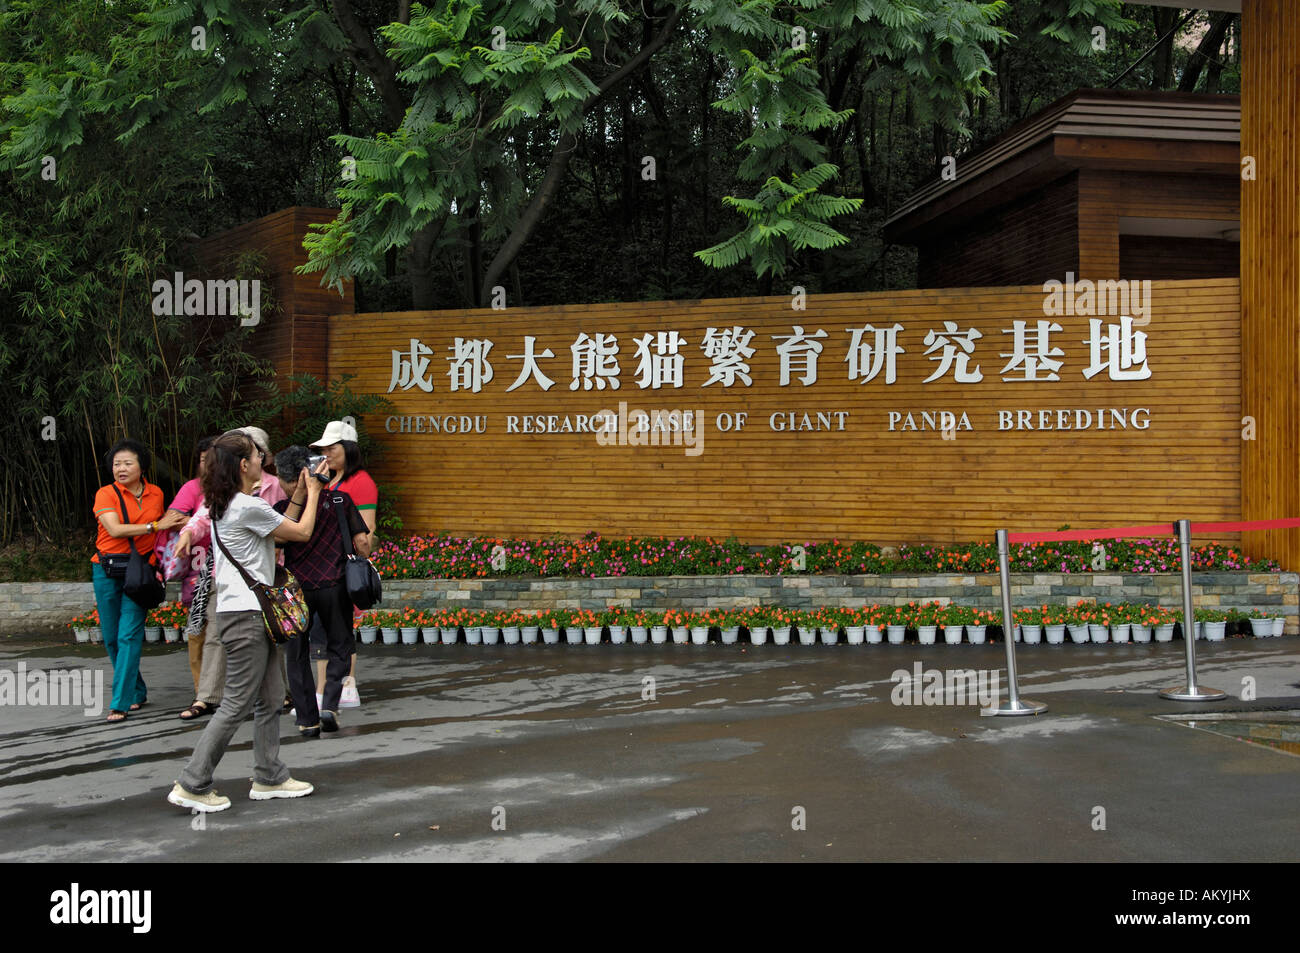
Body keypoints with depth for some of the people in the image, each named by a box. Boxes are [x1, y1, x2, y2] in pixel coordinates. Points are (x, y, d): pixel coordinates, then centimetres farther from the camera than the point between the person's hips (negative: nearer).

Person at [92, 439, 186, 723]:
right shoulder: (106, 494, -2)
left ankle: (120, 702, -7)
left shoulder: (156, 494, 7)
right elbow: (115, 529, -16)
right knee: (112, 637, 6)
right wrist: (156, 525, -17)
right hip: (107, 570, 0)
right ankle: (138, 693, 22)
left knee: (130, 635, -9)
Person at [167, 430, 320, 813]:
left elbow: (282, 528, 20)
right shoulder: (249, 507, -17)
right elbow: (303, 532, -8)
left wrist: (301, 491, 19)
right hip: (245, 614, -10)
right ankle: (192, 785, 2)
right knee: (237, 705, -4)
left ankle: (269, 777, 23)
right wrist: (313, 492, 6)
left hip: (253, 613, 10)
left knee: (270, 699, 15)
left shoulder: (227, 506, 12)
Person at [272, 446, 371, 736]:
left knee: (297, 655, 13)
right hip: (335, 586, 1)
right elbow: (362, 542, -3)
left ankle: (308, 720, 13)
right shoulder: (340, 500, -1)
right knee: (339, 647, 17)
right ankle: (330, 704, -2)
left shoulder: (282, 509, -5)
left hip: (297, 588, 0)